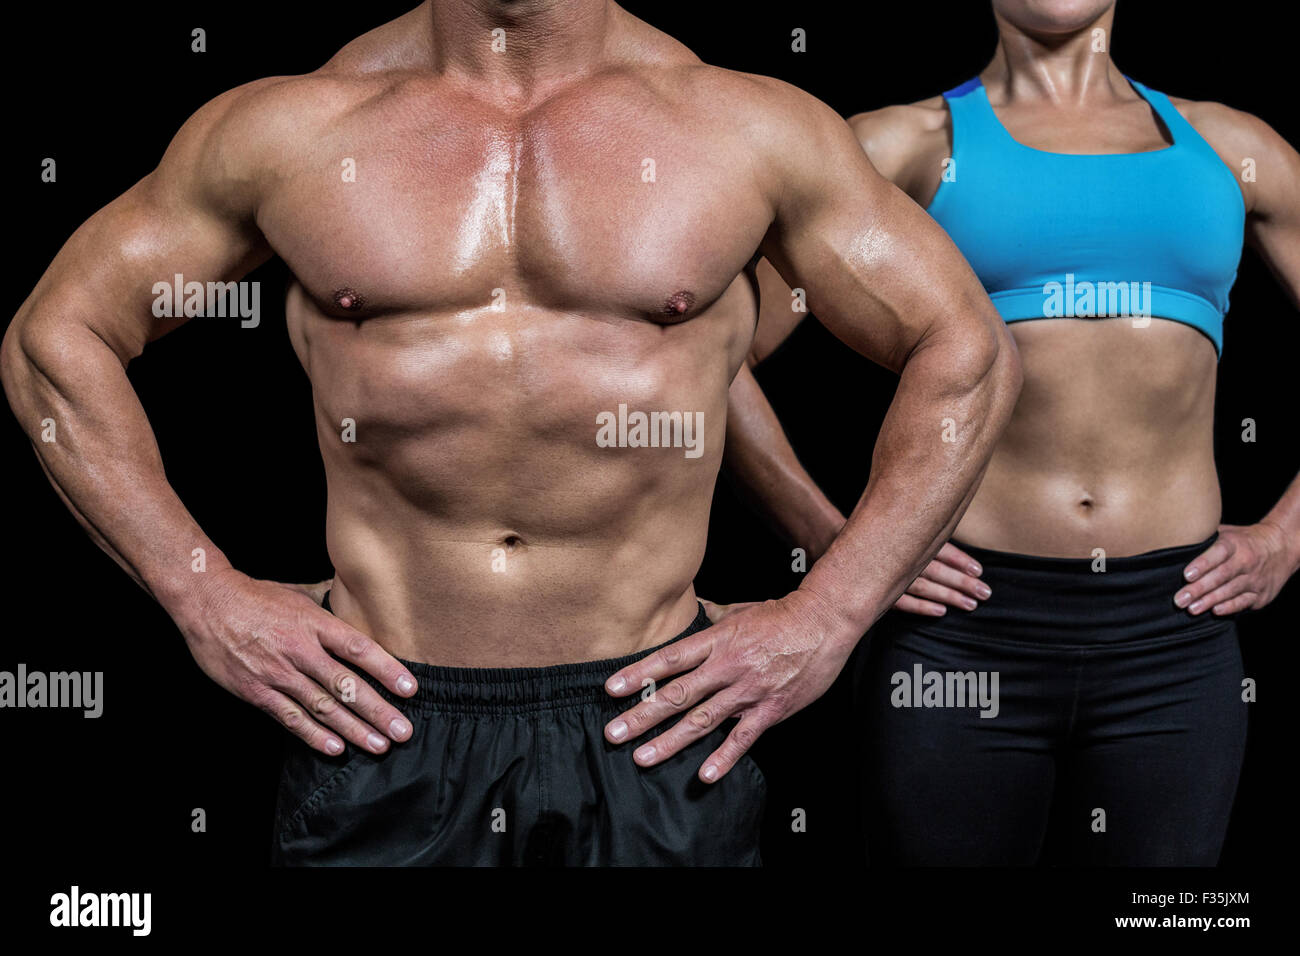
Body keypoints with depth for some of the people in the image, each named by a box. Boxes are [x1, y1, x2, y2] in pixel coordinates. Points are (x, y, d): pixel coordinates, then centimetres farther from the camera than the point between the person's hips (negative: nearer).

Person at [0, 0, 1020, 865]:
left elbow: (968, 353, 6)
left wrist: (826, 619, -2)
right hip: (382, 724, 1)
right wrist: (202, 594, -1)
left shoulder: (751, 126, 1)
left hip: (654, 725, 0)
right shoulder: (287, 126, 2)